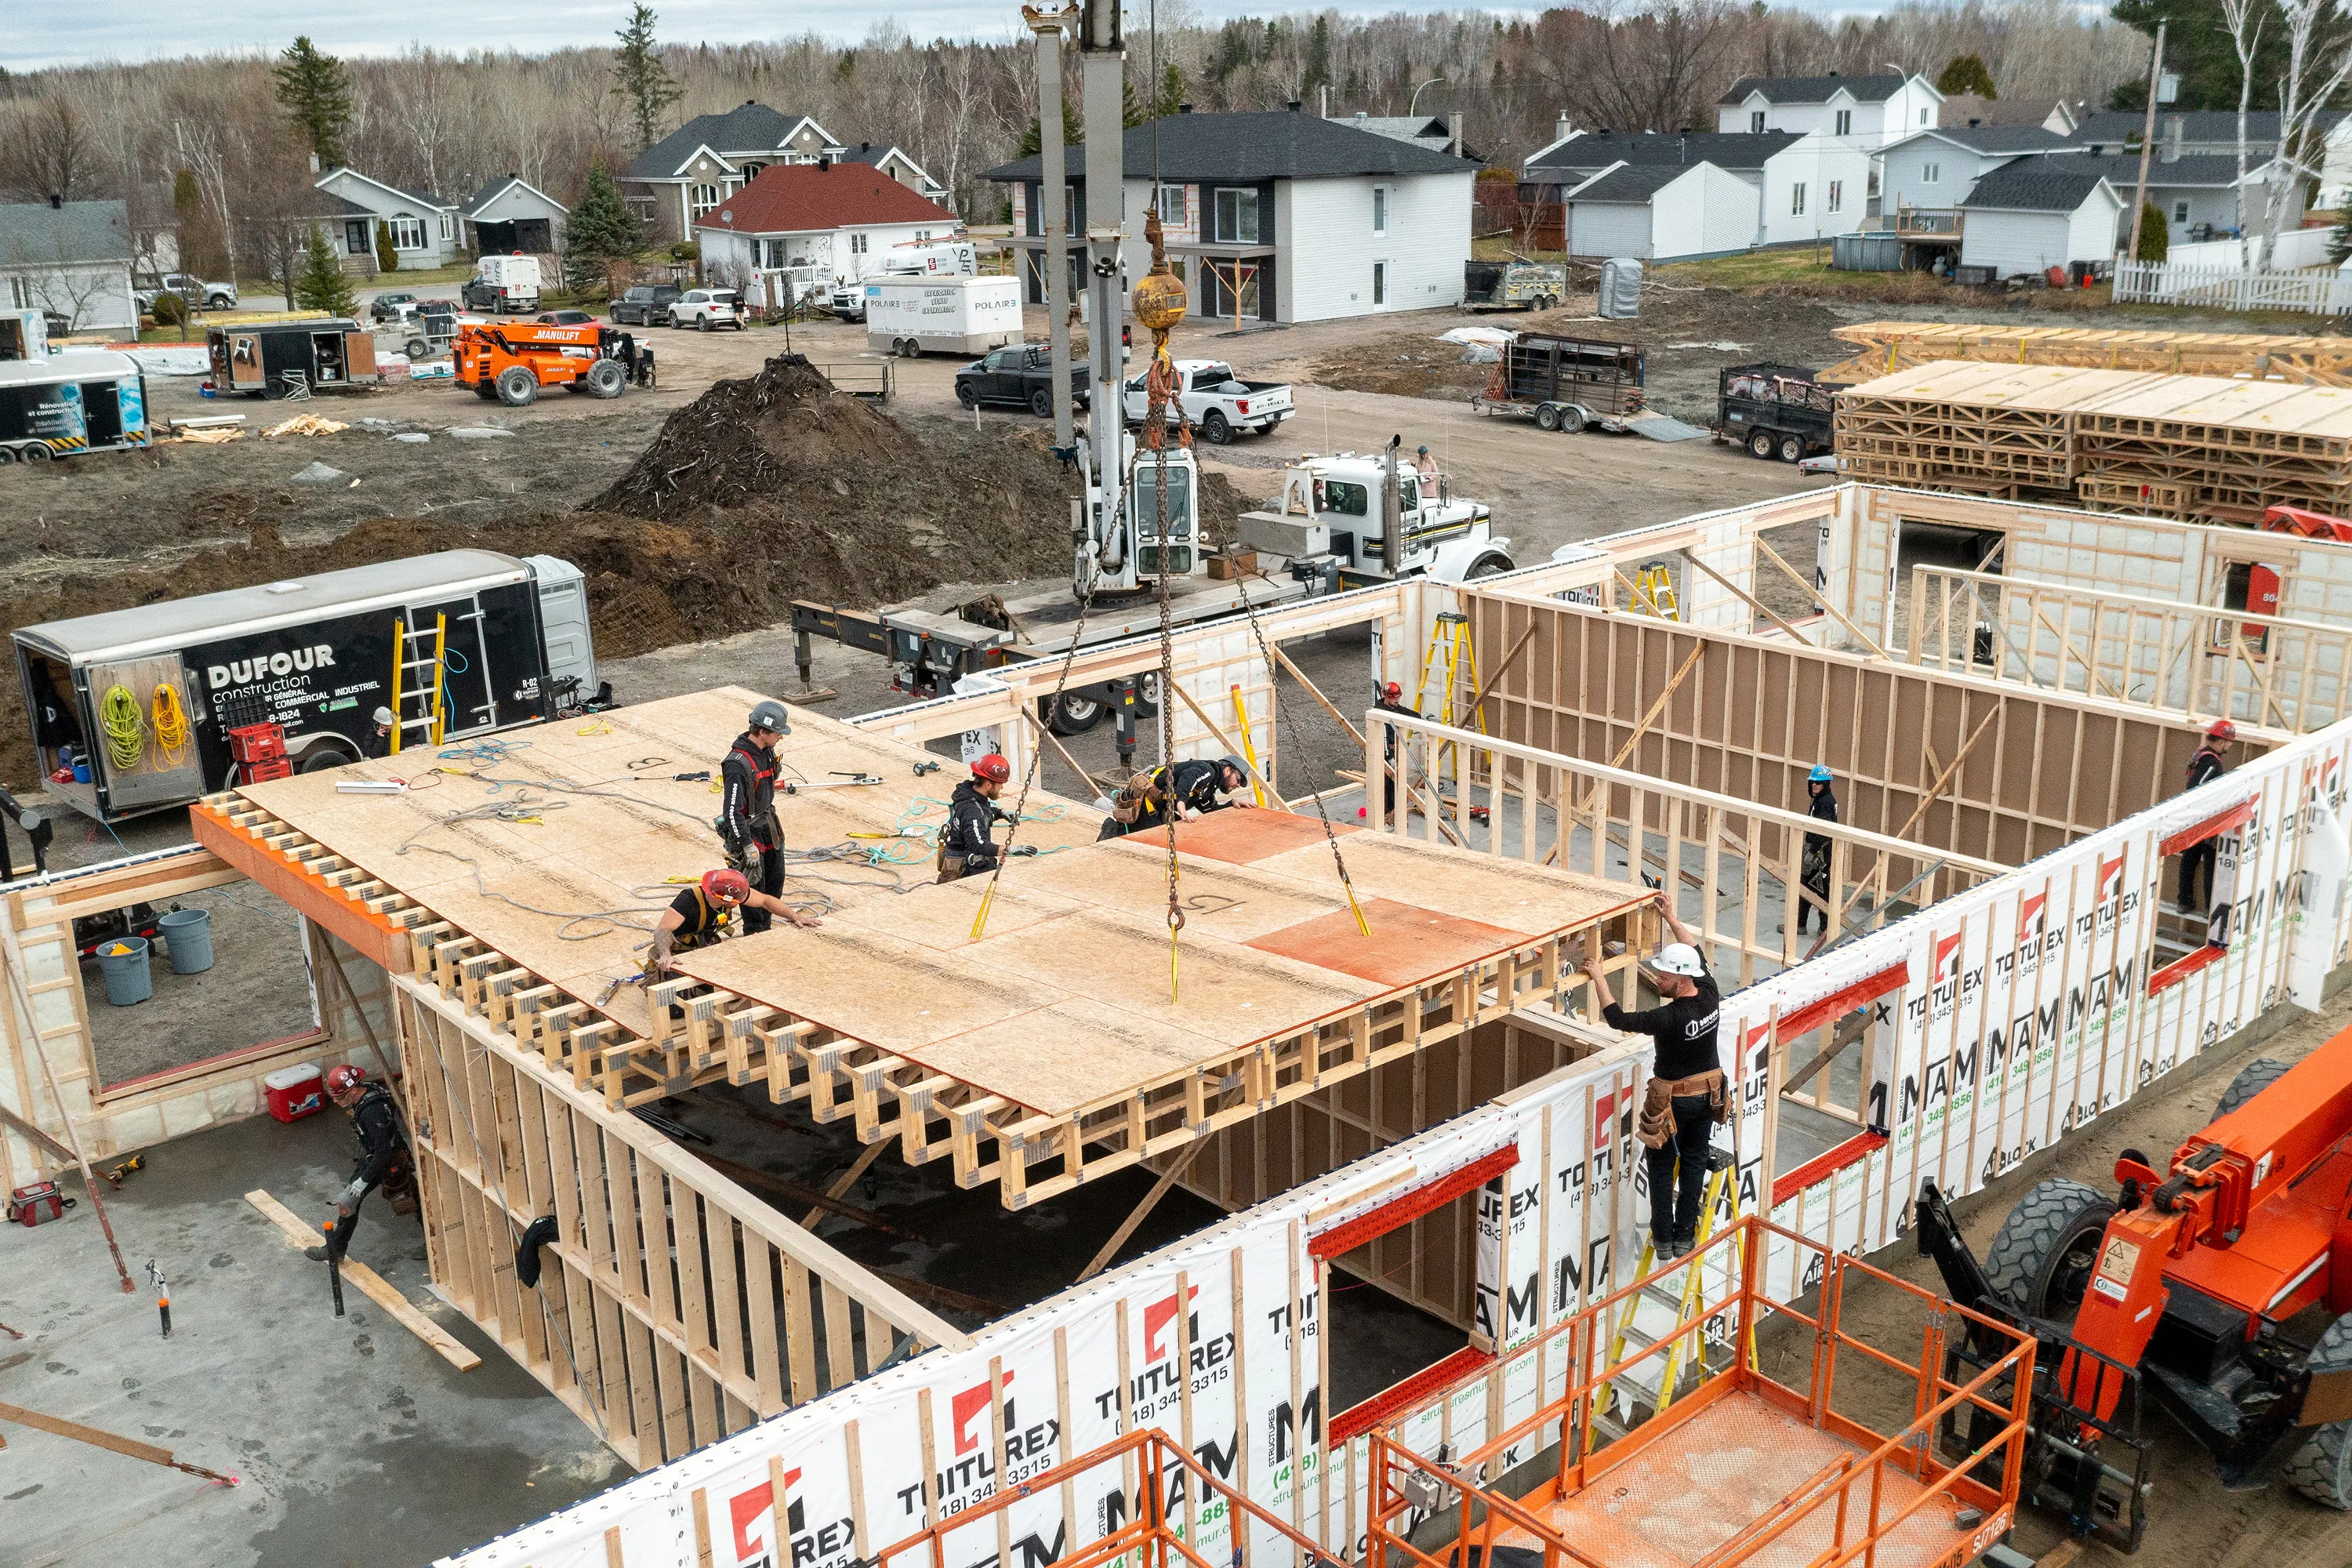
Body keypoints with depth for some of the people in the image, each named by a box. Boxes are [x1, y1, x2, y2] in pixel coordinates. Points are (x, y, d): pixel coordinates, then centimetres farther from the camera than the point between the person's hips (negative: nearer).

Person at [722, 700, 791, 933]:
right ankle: (754, 933, 24)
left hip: (768, 824, 9)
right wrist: (748, 846, -25)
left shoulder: (766, 751, -1)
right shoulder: (738, 764, -29)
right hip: (747, 830, -8)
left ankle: (766, 922, 38)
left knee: (775, 878, 19)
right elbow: (732, 811, -28)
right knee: (753, 885, 6)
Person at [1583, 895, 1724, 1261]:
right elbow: (1696, 953, 4)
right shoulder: (1710, 997, -13)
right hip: (1708, 1095, 6)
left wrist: (1598, 978, -14)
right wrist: (1671, 918, 11)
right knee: (1694, 1162, 17)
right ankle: (1684, 1236, 25)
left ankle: (1664, 1240, 17)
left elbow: (1617, 1018, -23)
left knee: (1662, 1165, 12)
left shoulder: (1668, 1018, -32)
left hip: (1672, 1100, -6)